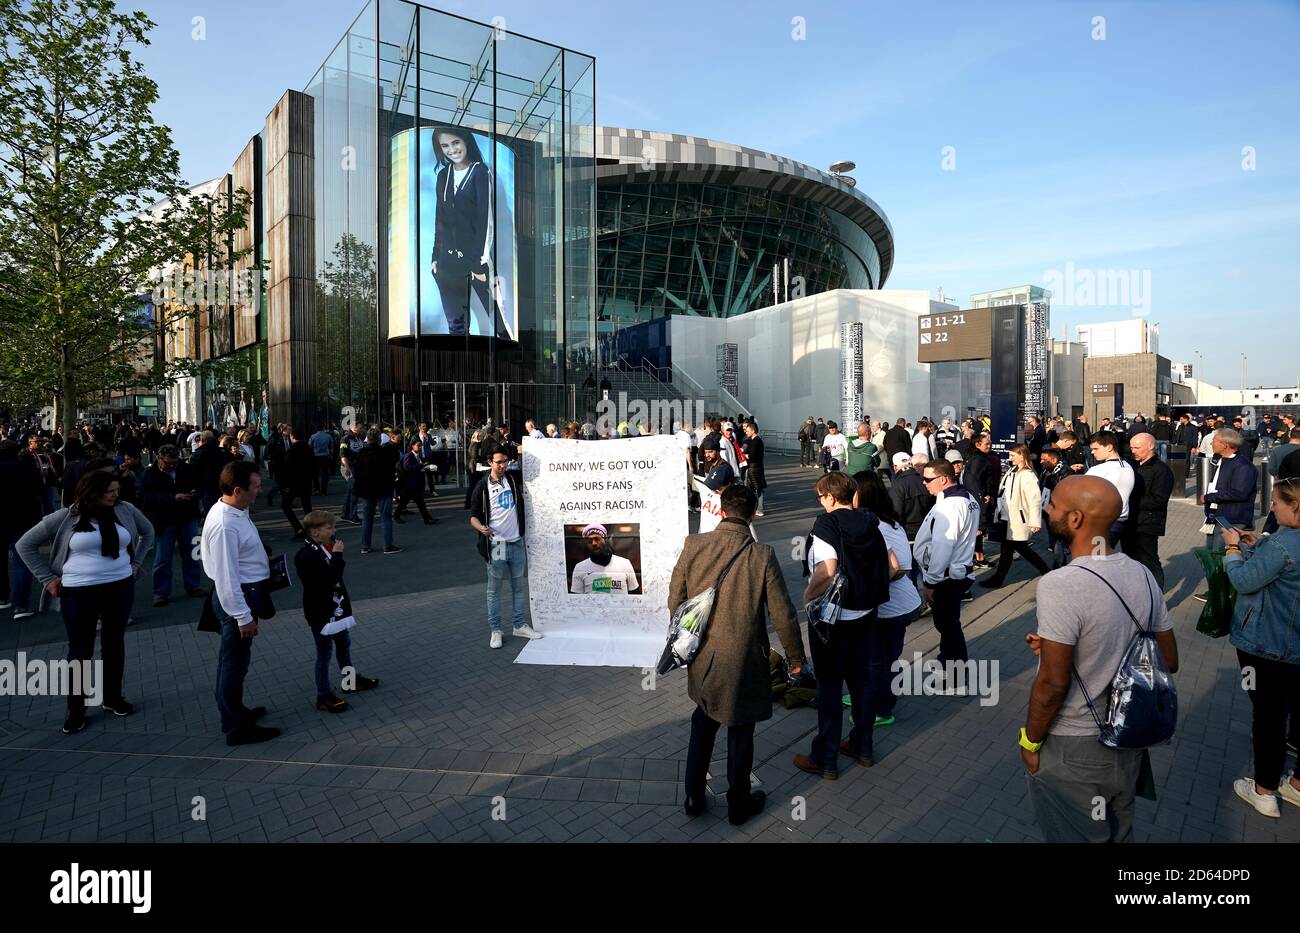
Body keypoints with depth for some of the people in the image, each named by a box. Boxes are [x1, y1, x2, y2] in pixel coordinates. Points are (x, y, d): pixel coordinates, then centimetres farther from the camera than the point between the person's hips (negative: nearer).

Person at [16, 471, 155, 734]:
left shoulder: (125, 511, 0)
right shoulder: (65, 518, -7)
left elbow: (148, 532, 17)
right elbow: (25, 545, 3)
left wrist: (135, 563, 10)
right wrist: (47, 578, -1)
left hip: (120, 588, 3)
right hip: (79, 593, -2)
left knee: (114, 644, 14)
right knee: (80, 651, 5)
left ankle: (113, 697, 29)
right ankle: (75, 709, 19)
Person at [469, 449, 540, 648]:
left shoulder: (514, 477, 4)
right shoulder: (482, 486, -6)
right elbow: (473, 516, -5)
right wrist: (481, 527, -23)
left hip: (517, 542, 4)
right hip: (495, 544, -3)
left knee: (518, 586, 13)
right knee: (494, 589, 4)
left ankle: (520, 626, 25)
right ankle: (495, 630, 15)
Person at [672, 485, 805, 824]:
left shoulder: (693, 545, -12)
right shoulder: (762, 556, -19)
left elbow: (675, 601, -2)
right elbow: (783, 615, -13)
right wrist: (795, 657, 3)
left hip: (701, 659, 3)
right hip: (743, 662, -3)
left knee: (703, 723, 25)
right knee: (739, 732, 17)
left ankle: (694, 796, 35)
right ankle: (738, 805, 35)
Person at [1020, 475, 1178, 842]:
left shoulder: (1060, 585, -28)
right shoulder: (1142, 574, -5)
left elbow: (1053, 683, -24)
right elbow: (1168, 662, 6)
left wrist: (1030, 742, -8)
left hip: (1072, 749, -6)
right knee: (1119, 834, 26)